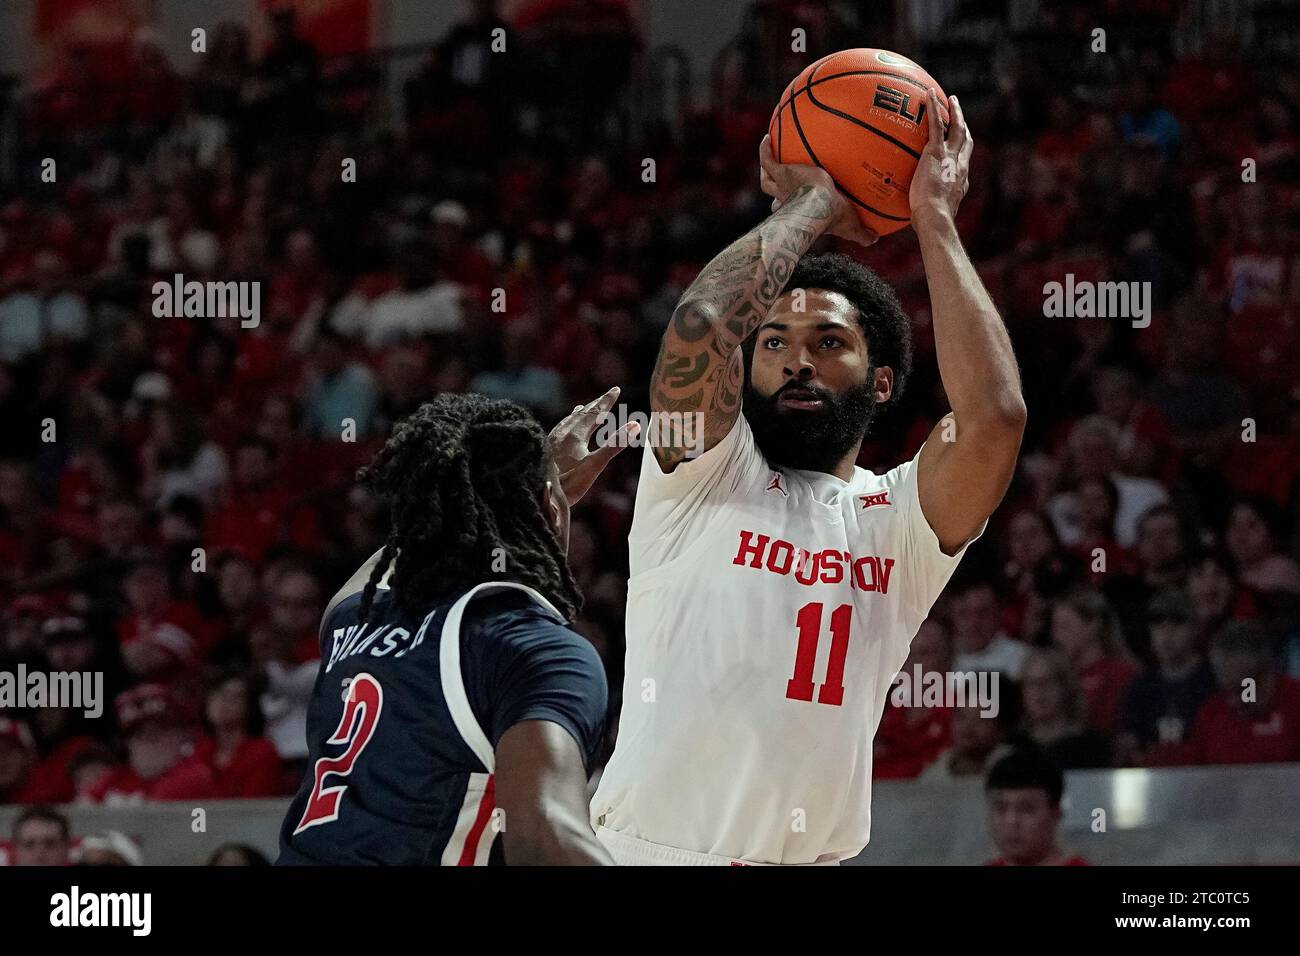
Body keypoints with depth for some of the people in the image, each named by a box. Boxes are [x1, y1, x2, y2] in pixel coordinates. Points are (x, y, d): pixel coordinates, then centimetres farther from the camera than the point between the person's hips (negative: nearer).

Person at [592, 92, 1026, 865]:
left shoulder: (900, 521, 8)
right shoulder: (703, 480, 4)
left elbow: (995, 416, -11)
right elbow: (702, 323, -14)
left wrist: (936, 220, -3)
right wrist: (812, 206, 0)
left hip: (810, 859, 2)